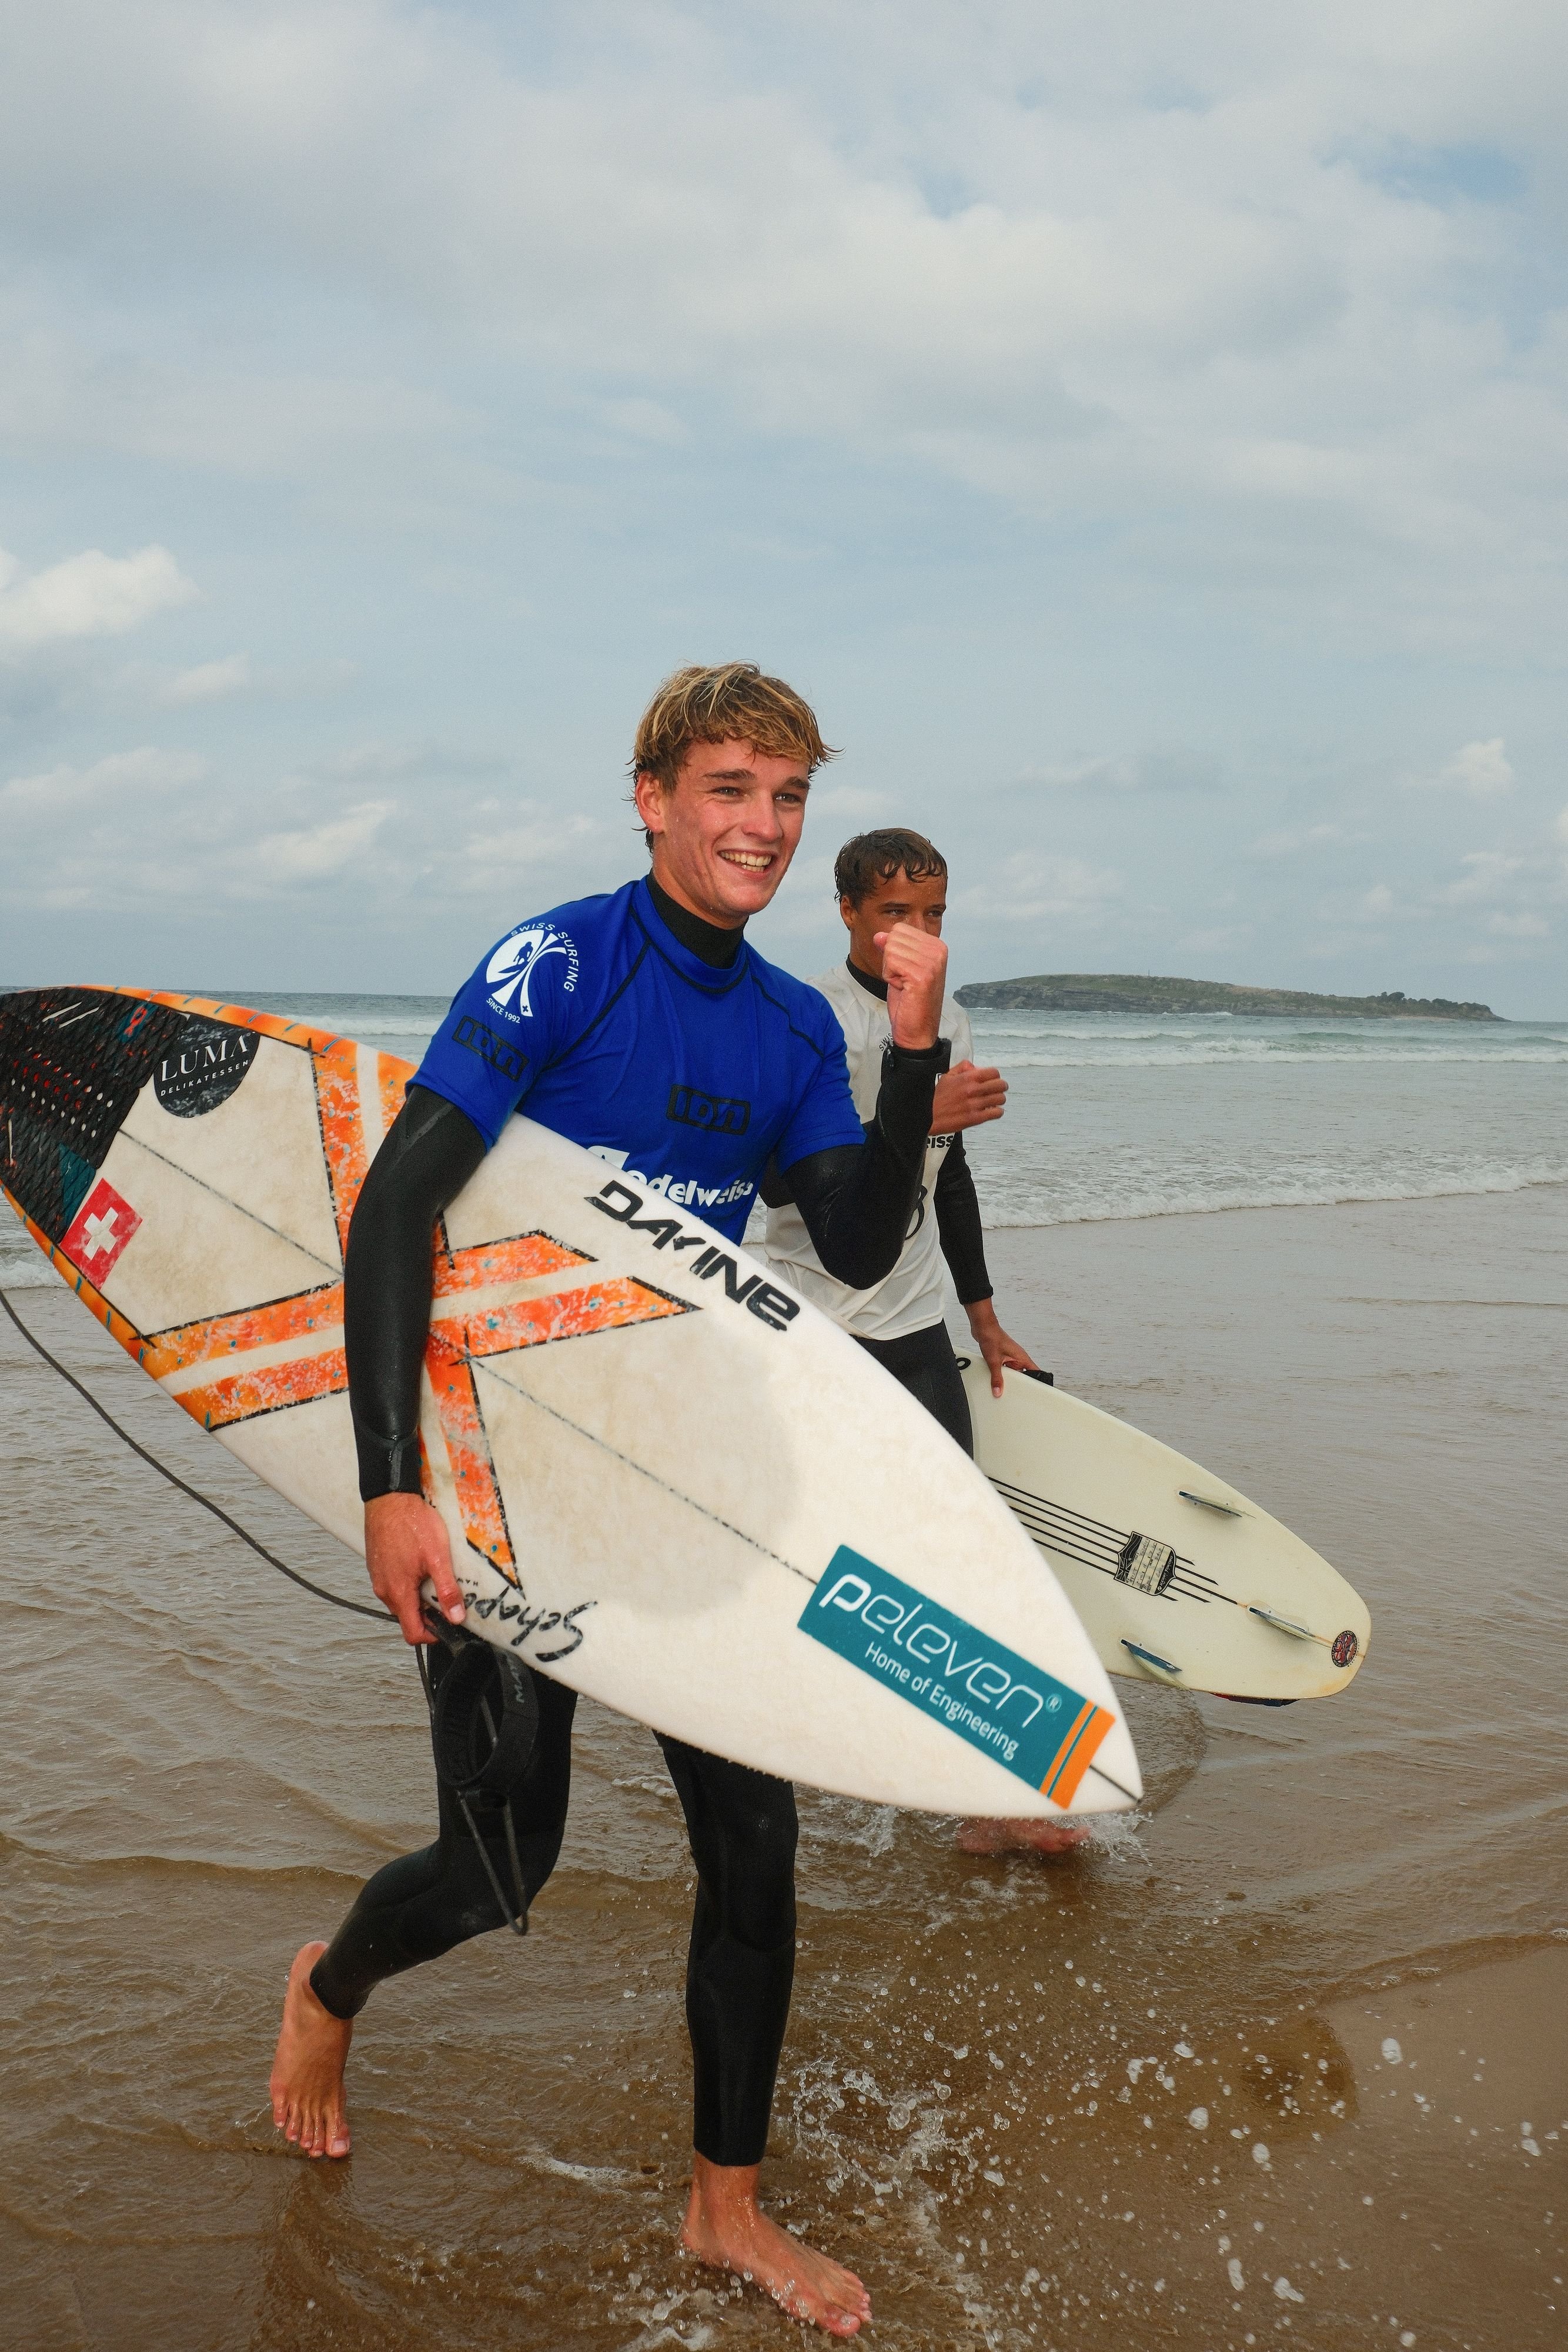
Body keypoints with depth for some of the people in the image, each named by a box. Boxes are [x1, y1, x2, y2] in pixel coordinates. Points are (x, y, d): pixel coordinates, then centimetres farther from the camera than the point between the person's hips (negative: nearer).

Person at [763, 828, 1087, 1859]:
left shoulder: (951, 1024, 12)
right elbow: (781, 1177, -22)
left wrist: (985, 1318, 23)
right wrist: (915, 1115, -28)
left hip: (918, 1329, 6)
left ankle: (987, 1801, 4)